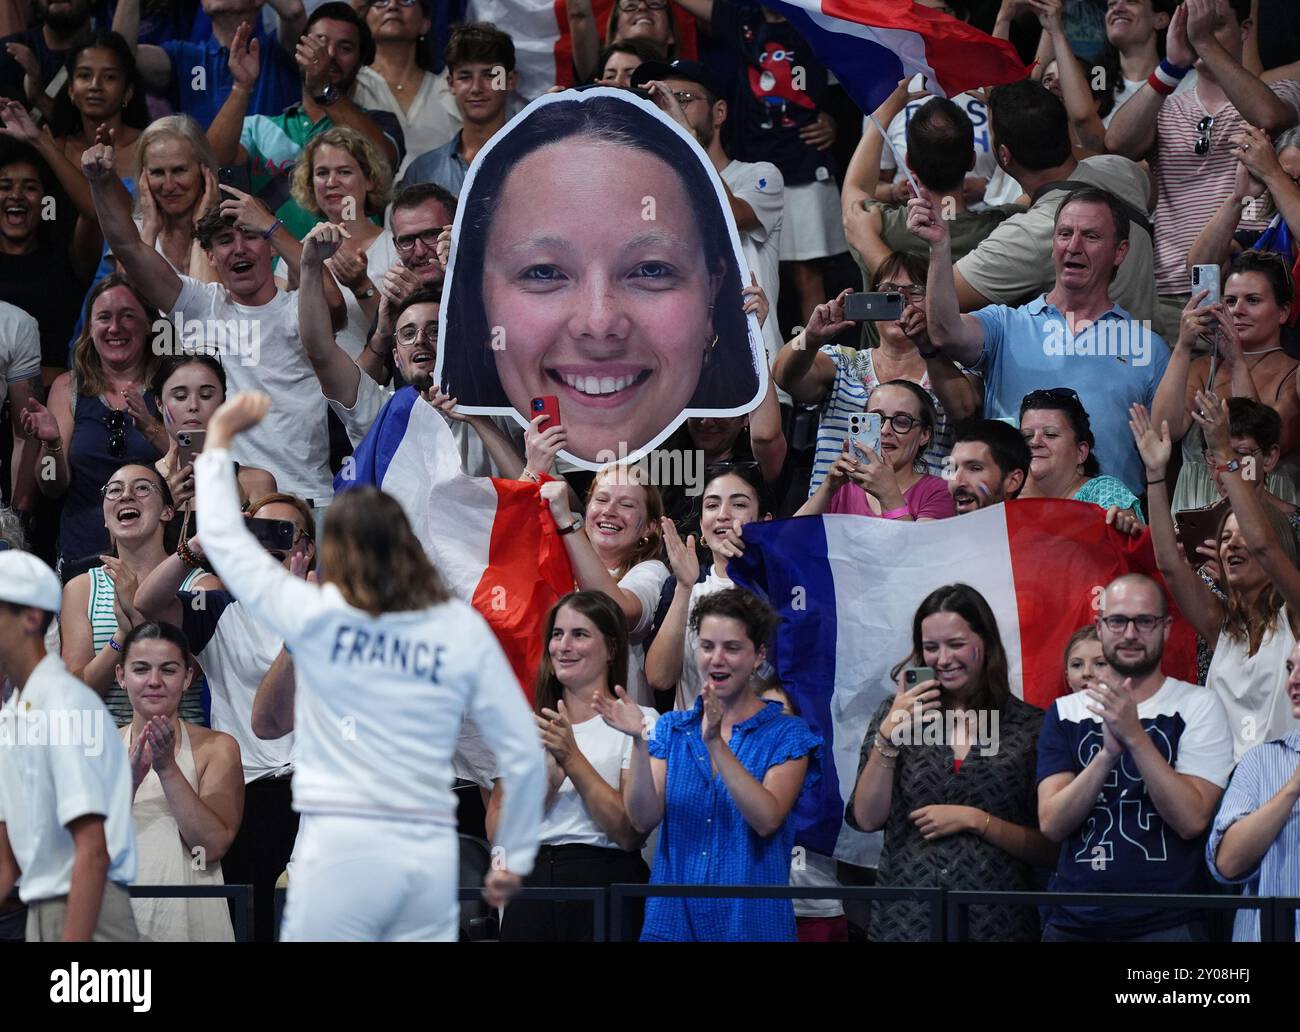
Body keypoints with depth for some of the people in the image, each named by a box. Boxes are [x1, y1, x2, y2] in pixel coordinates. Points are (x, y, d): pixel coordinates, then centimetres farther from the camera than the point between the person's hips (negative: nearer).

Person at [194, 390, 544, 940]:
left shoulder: (315, 617, -1)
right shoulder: (463, 629, 4)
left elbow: (223, 538, 12)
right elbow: (524, 751, 4)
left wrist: (219, 438, 24)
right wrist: (514, 856, 16)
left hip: (343, 847, -3)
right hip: (432, 853, 3)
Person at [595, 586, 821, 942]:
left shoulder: (786, 735, -1)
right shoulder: (671, 729, 8)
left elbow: (767, 819, -17)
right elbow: (644, 819, -4)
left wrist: (716, 742, -24)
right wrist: (639, 742, -17)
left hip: (750, 920, -2)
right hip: (673, 917, 2)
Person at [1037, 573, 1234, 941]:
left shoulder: (1197, 705, -1)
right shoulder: (1065, 713, 7)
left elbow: (1192, 820, -13)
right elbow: (1052, 824, -5)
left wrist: (1134, 736, -20)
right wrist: (1108, 753, -18)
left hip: (1166, 923, -3)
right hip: (1072, 921, 3)